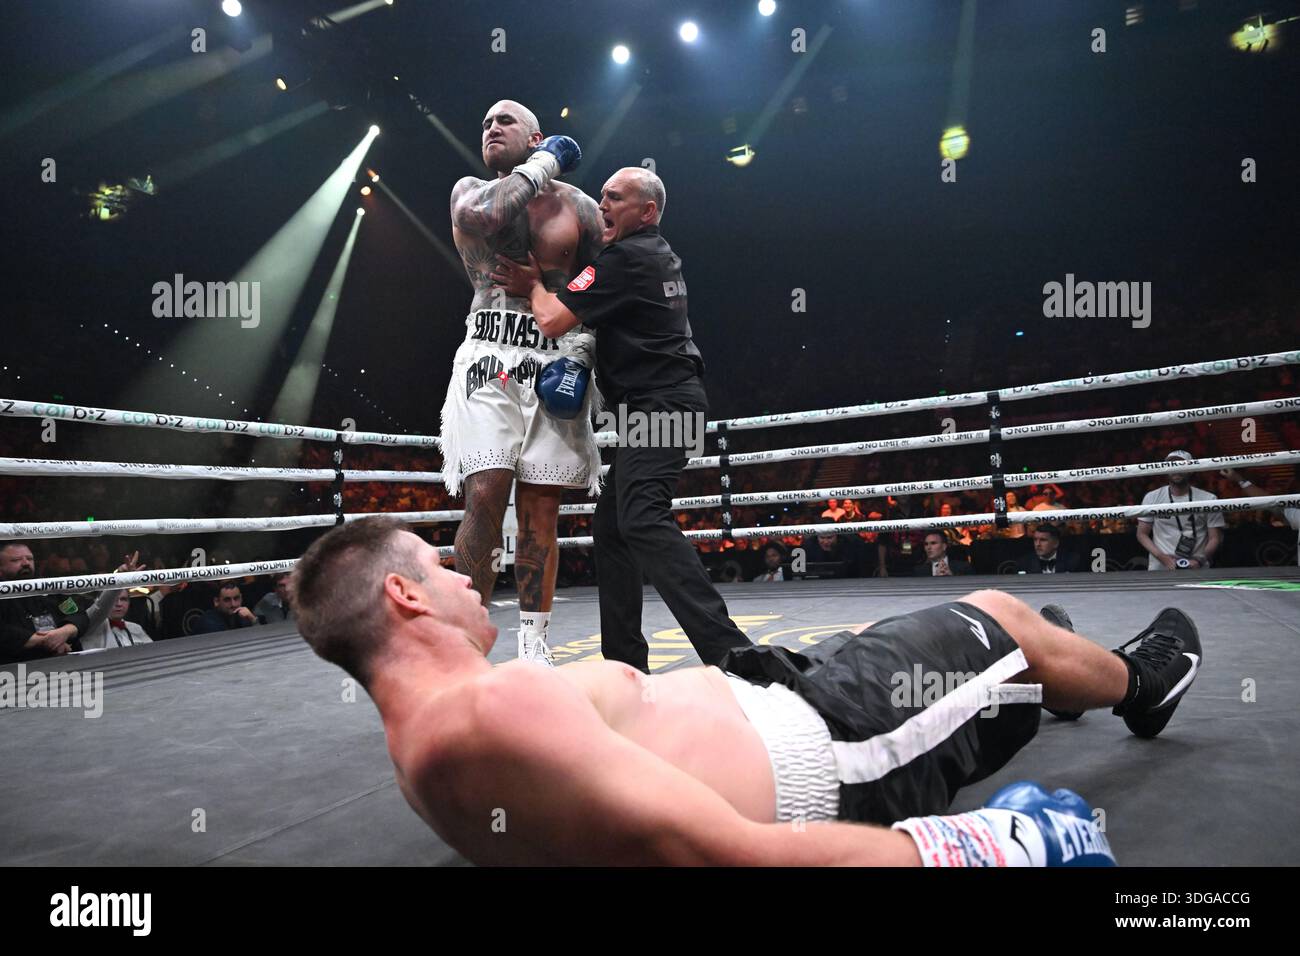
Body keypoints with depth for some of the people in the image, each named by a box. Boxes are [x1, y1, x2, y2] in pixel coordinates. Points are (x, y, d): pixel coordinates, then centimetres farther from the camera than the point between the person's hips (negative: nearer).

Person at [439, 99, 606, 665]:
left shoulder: (578, 205, 14)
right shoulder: (469, 190, 13)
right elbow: (481, 215, -13)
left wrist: (580, 352, -6)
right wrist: (542, 166, 0)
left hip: (557, 362, 1)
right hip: (490, 359, -1)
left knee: (540, 509, 1)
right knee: (485, 495, -16)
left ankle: (534, 650, 9)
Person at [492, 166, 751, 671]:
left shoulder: (624, 258, -10)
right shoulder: (659, 254, 22)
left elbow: (553, 320, -13)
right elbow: (594, 306, 32)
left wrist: (534, 284, 9)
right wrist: (539, 285, 16)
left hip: (658, 403, -11)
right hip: (665, 401, 11)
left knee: (642, 520, -24)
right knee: (610, 522, 11)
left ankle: (728, 648, -29)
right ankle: (624, 659, 16)